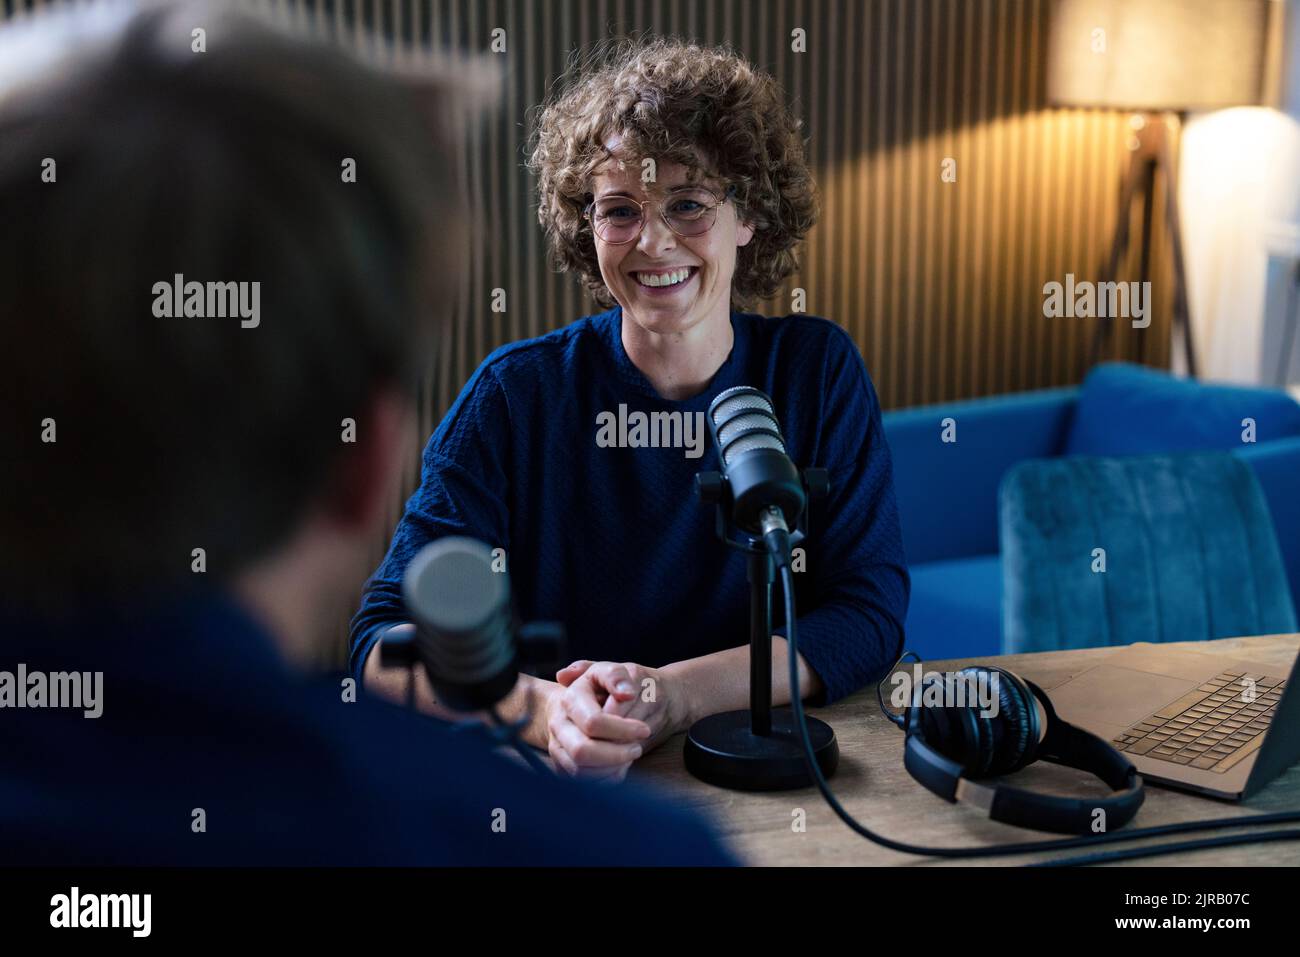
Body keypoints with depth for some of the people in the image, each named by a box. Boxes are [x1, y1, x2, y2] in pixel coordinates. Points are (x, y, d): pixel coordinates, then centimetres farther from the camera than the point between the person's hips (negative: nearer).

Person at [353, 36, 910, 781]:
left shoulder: (817, 370, 1)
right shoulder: (518, 391, -3)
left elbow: (871, 614, -4)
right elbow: (388, 634, -7)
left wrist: (676, 693, -19)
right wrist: (542, 707, -26)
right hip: (555, 796, -1)